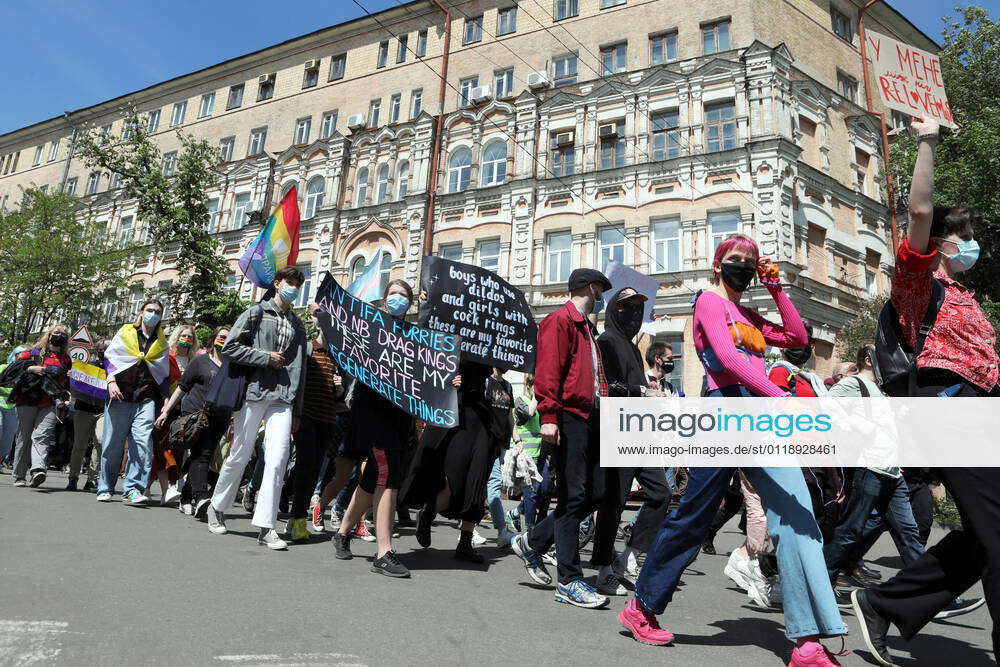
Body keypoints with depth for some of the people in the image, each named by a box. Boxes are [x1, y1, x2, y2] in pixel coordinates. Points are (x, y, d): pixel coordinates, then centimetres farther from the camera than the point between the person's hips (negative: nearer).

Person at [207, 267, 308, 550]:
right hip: (253, 393, -3)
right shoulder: (257, 312, 5)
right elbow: (229, 348, -3)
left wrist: (297, 411, 12)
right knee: (240, 456, 5)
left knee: (277, 460, -8)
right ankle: (217, 507, 28)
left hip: (283, 399, 3)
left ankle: (265, 527, -6)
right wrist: (265, 357, -9)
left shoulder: (297, 325, 19)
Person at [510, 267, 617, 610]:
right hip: (569, 418, -10)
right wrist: (548, 415, -24)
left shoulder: (586, 327, 25)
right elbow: (548, 370, -16)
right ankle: (569, 581, 3)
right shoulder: (560, 320, -5)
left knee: (598, 494, 9)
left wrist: (602, 408, 17)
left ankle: (532, 542, 22)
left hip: (590, 418, 10)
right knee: (573, 497, -6)